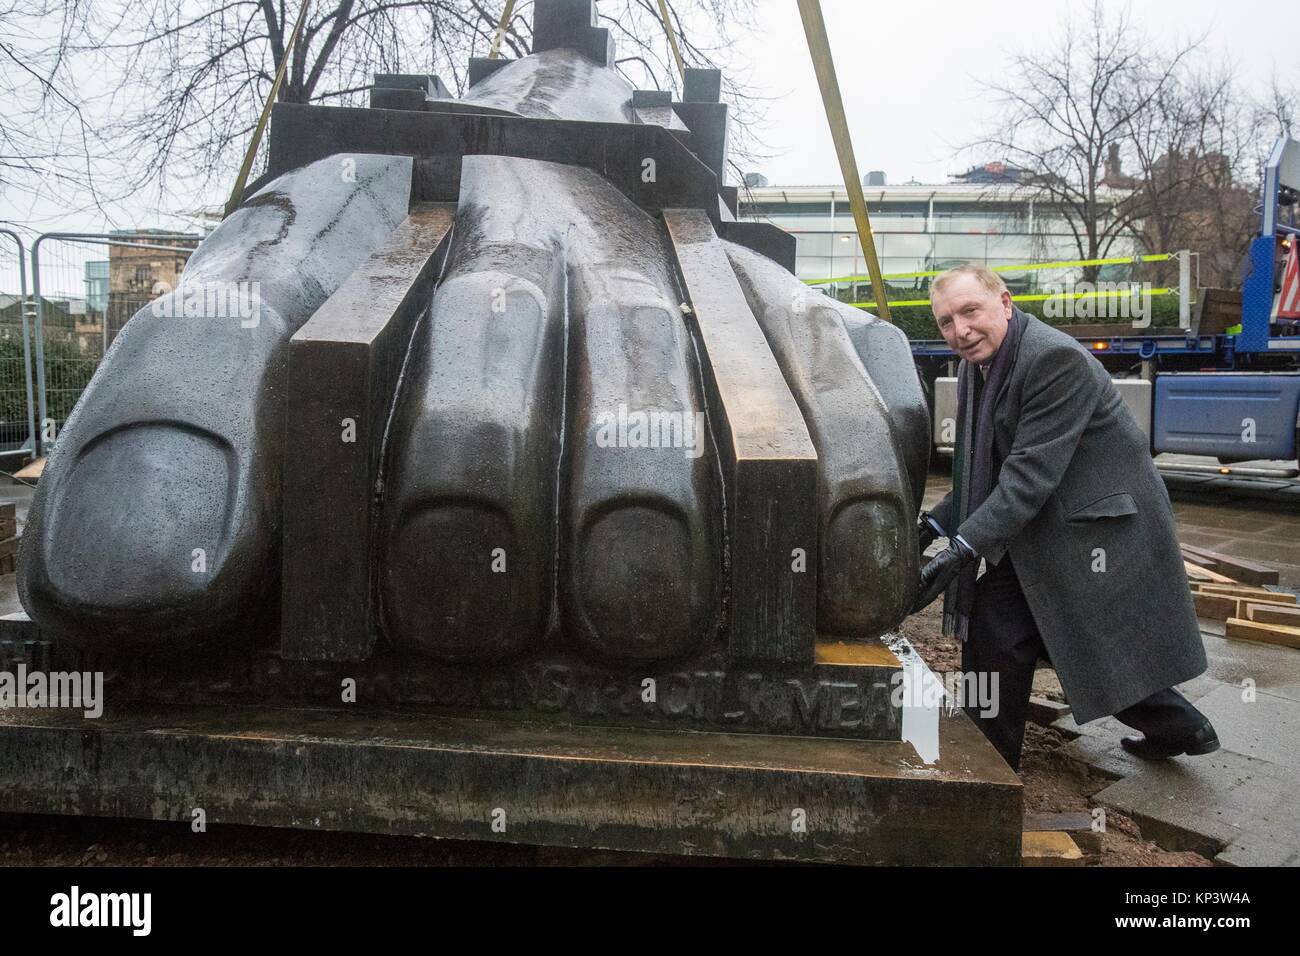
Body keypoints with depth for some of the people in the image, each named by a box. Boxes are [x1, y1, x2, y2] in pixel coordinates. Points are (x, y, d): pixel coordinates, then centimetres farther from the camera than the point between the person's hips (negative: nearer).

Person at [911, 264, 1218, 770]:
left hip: (1102, 529, -8)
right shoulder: (977, 366, 4)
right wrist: (933, 526, -4)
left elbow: (1031, 473, -29)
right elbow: (981, 473, 8)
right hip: (1038, 532, 9)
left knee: (1106, 653, 2)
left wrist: (963, 550, -34)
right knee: (992, 630, 9)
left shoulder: (1057, 359, -23)